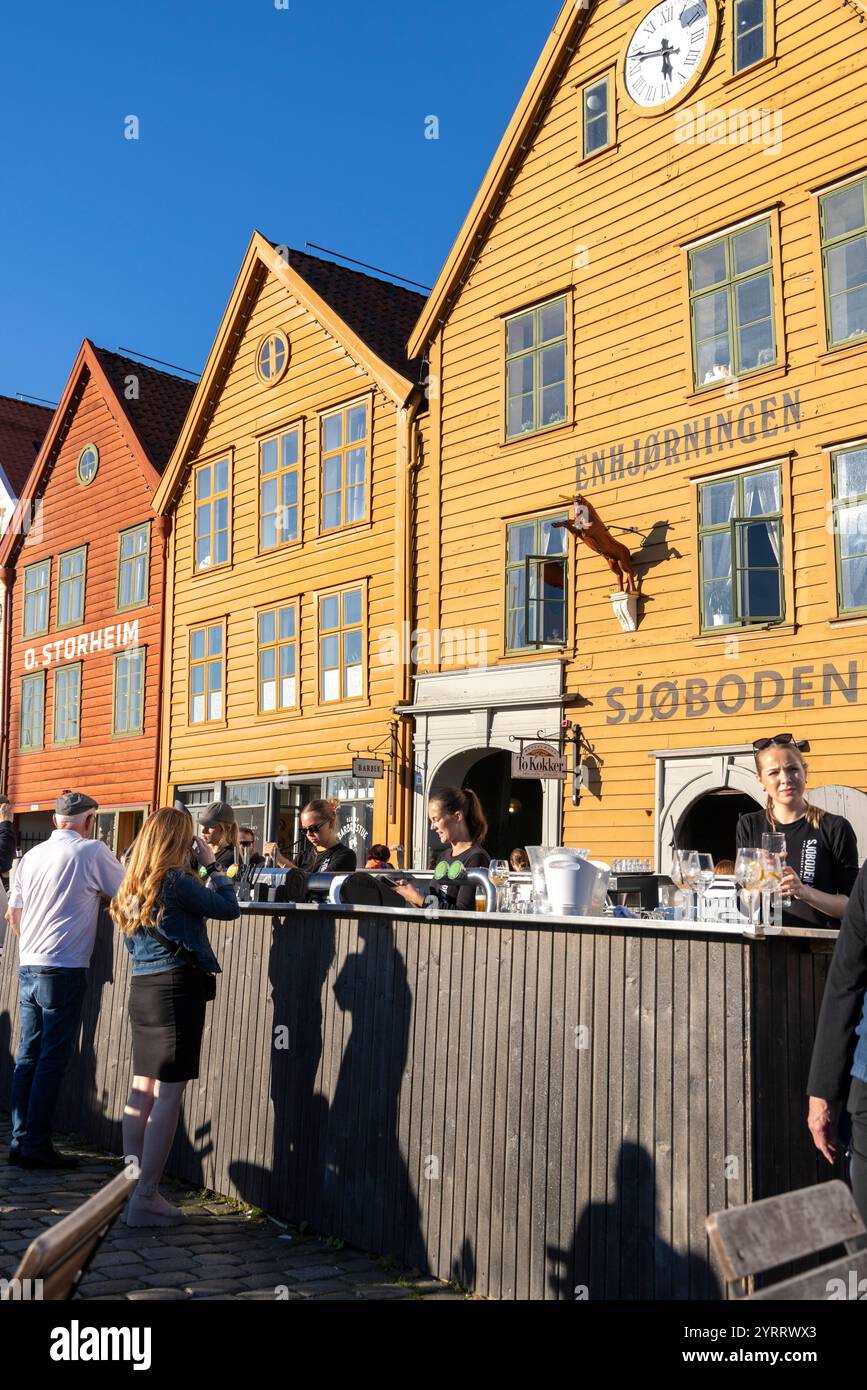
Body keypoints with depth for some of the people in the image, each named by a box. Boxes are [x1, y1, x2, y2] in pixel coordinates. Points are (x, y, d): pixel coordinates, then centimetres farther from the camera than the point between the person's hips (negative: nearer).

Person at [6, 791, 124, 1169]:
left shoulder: (32, 856, 10)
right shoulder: (92, 851, -7)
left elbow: (13, 914, 16)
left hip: (28, 967, 6)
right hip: (64, 970, -6)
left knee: (28, 1056, 11)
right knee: (53, 1059, -1)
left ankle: (20, 1141, 16)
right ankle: (37, 1146, 2)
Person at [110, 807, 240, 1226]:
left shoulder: (134, 885, 12)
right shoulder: (176, 881, -13)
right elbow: (228, 908, -7)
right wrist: (213, 865, 6)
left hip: (142, 988, 9)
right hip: (177, 988, -8)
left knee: (142, 1092, 12)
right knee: (168, 1096, -4)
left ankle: (136, 1188, 18)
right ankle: (145, 1199, -3)